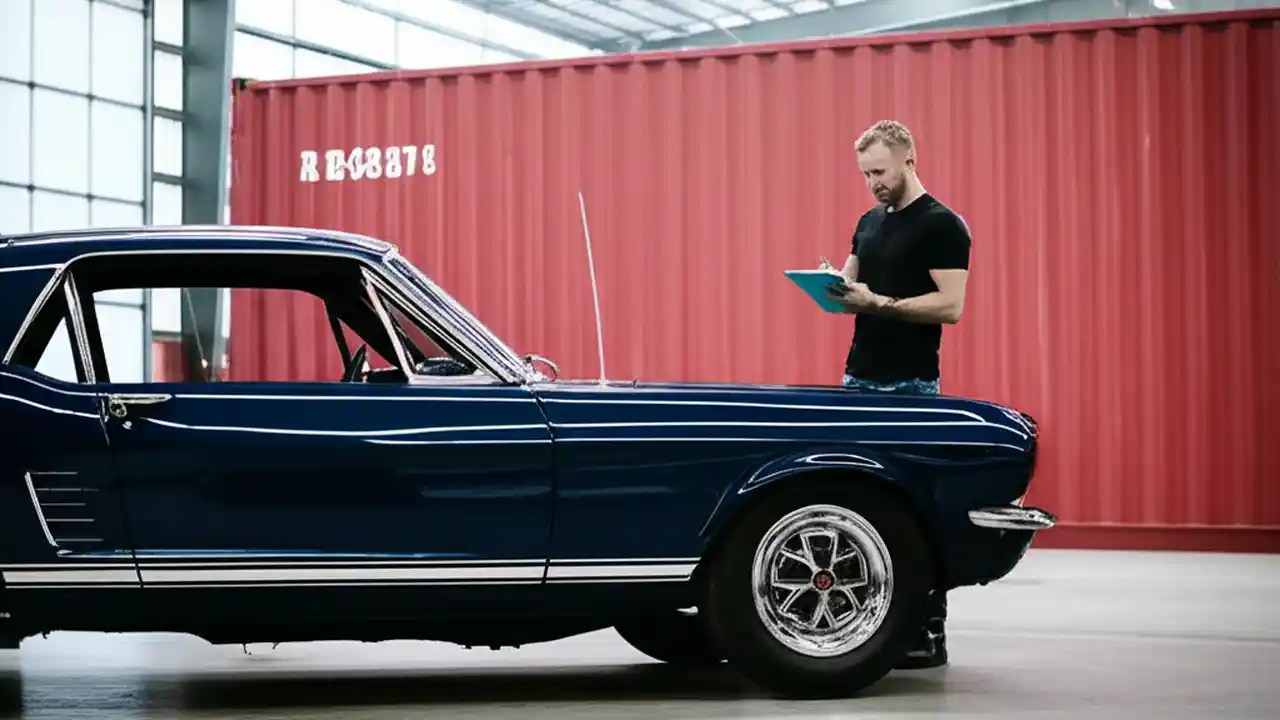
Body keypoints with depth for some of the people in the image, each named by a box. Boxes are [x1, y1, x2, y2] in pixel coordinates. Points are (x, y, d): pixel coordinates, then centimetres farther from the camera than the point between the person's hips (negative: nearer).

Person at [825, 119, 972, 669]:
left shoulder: (942, 226, -8)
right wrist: (836, 290, -3)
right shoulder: (869, 222, 15)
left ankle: (930, 633, 0)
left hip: (910, 387, -7)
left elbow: (950, 306, -17)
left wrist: (878, 302, -24)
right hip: (859, 379, 7)